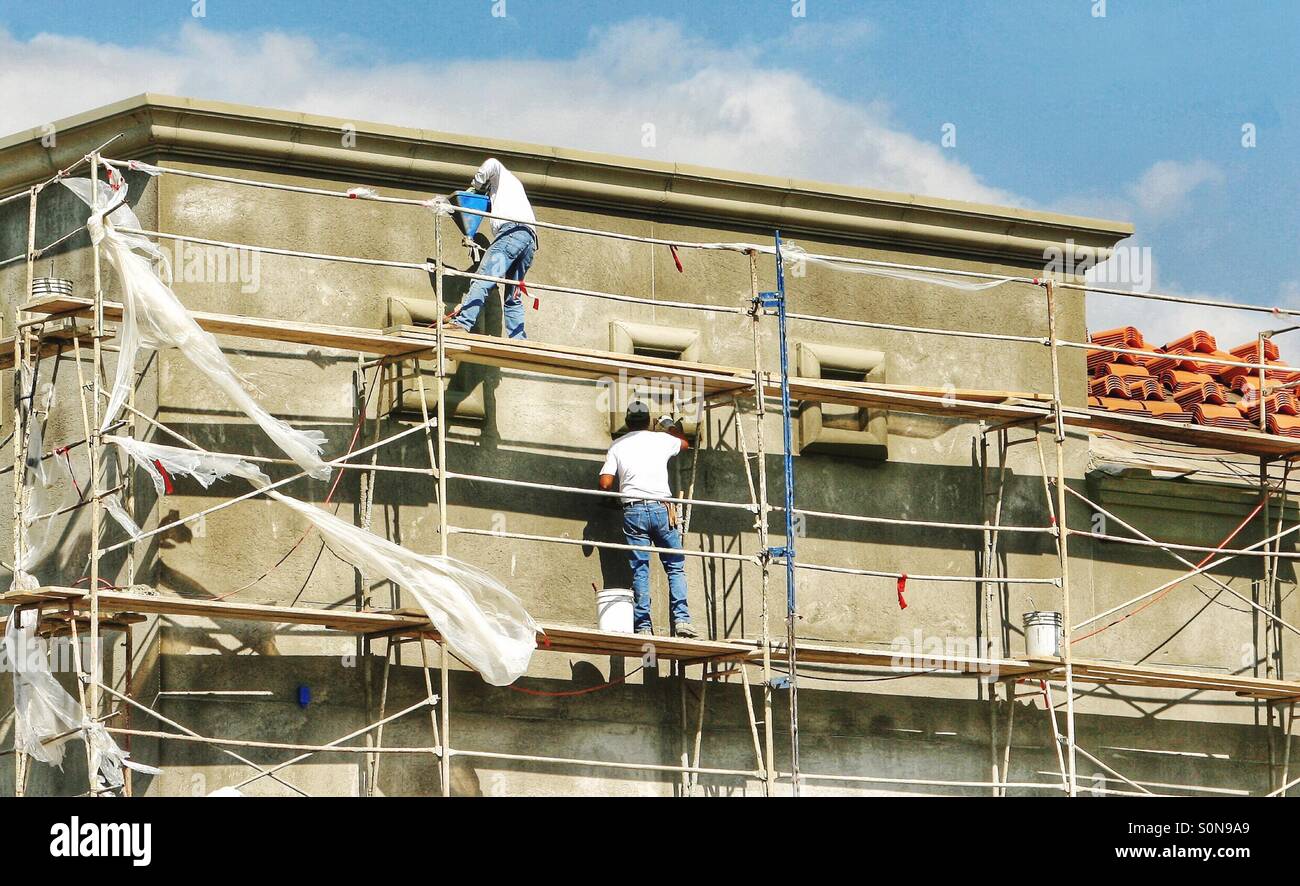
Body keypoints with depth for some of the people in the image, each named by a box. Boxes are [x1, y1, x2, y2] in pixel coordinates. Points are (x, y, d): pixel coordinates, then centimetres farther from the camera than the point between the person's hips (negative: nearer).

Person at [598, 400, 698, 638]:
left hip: (633, 511, 0)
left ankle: (643, 625, -4)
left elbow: (605, 483, 2)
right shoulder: (661, 439, 9)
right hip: (661, 507, 0)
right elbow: (684, 444, 32)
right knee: (676, 566, 5)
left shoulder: (618, 446, 8)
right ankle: (681, 620, -7)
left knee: (639, 570, 2)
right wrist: (673, 428, 52)